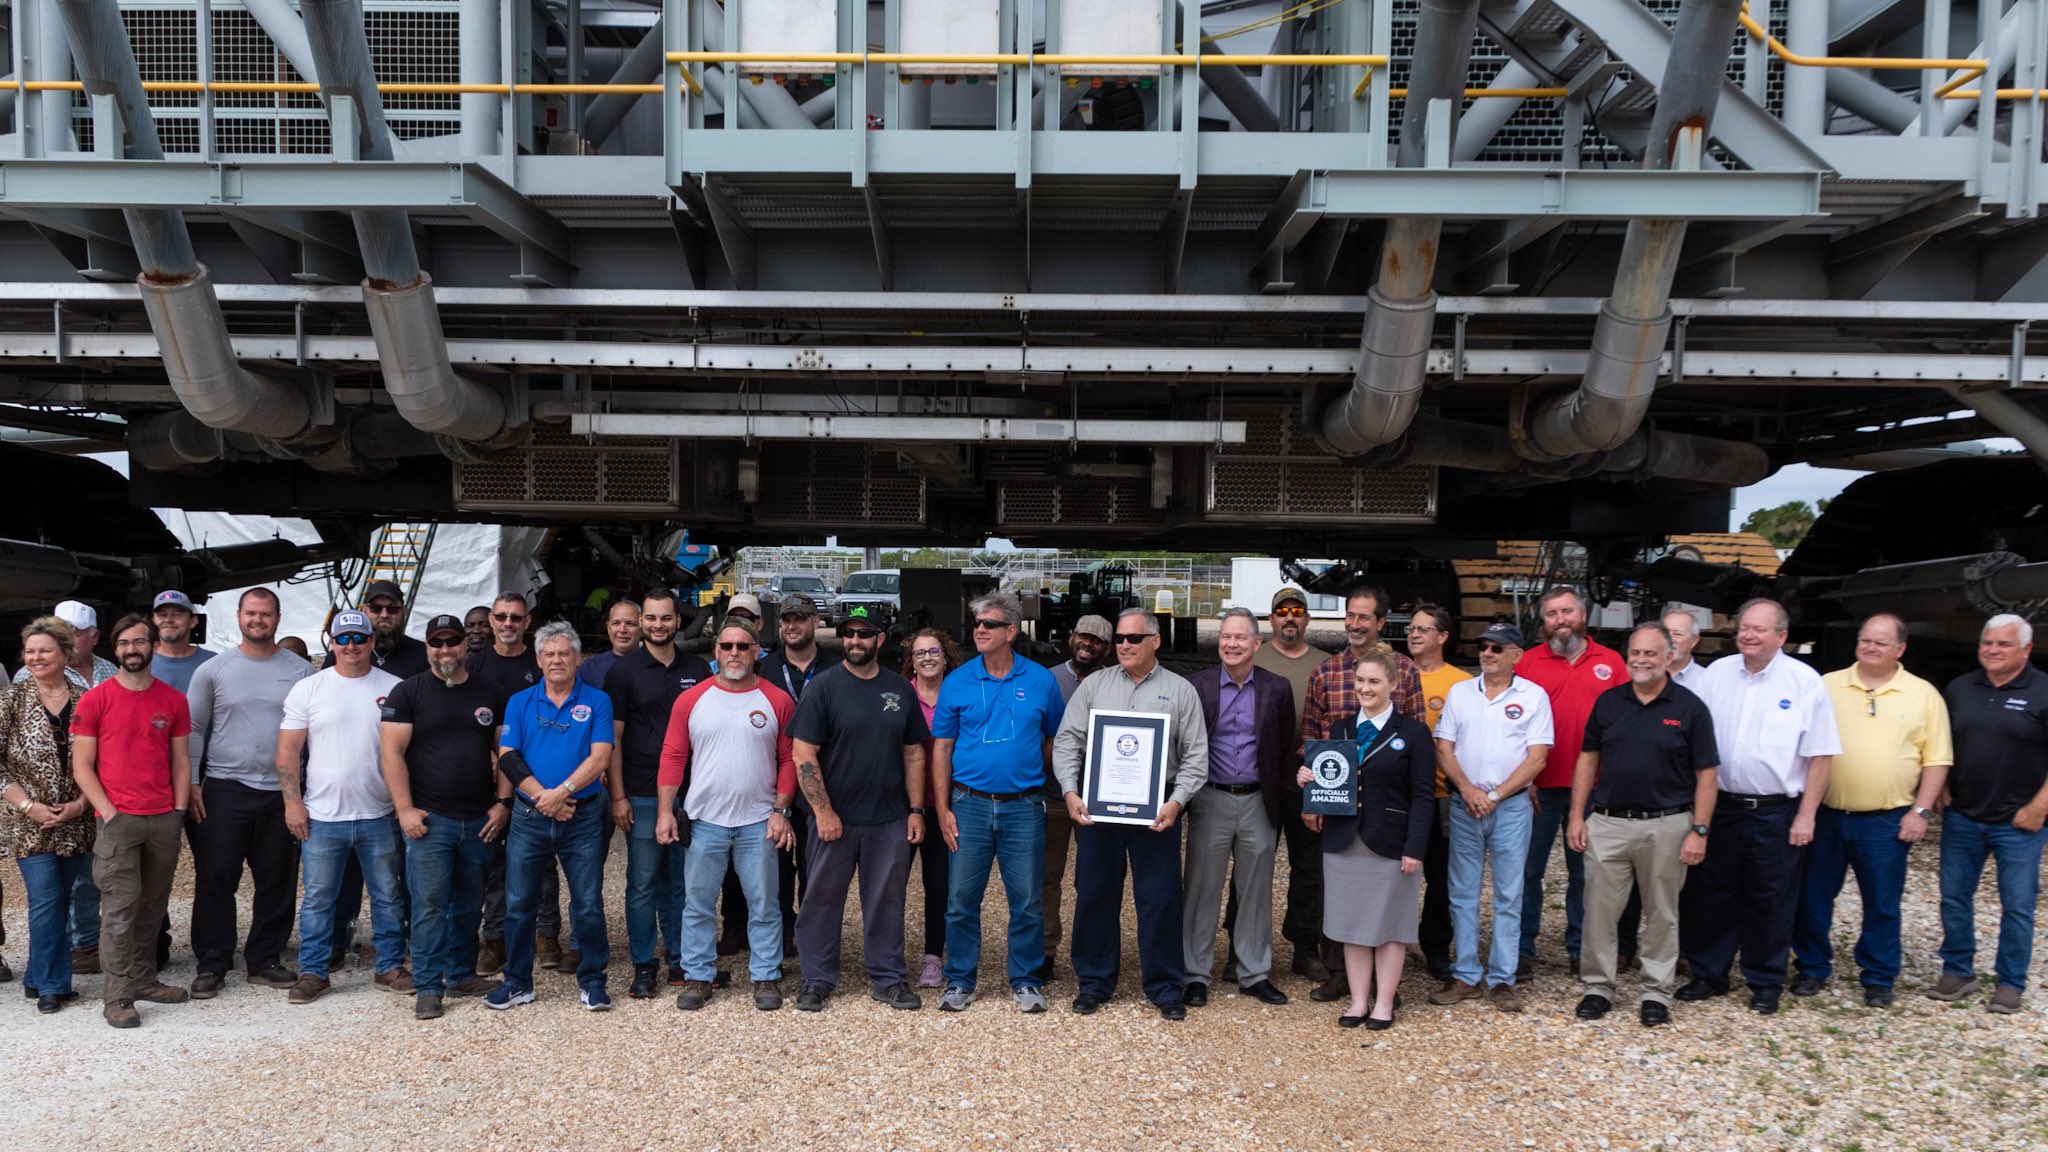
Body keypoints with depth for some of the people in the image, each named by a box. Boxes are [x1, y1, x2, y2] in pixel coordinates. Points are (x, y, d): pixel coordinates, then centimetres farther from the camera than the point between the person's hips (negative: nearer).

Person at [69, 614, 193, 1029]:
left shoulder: (174, 700, 8)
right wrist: (109, 812, -10)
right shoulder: (94, 701, -1)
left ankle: (143, 980, 20)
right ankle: (117, 996, 1)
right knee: (120, 909, -5)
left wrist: (179, 810, 3)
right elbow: (81, 766, -2)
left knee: (152, 908, 9)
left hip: (164, 820, 3)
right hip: (118, 820, -3)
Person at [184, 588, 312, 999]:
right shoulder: (212, 670, 4)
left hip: (281, 792, 1)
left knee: (277, 882, 7)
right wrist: (191, 783, -2)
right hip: (224, 789, -1)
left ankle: (265, 960, 19)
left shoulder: (301, 672, 4)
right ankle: (211, 965, 13)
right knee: (215, 879, 2)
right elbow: (193, 730, 6)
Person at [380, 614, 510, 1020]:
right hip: (429, 819, -4)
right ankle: (428, 988, 5)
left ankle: (461, 975, 24)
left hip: (480, 821, 4)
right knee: (430, 905, -3)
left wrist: (503, 802, 2)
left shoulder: (488, 695, 10)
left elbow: (504, 752, 12)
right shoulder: (408, 692, -1)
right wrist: (404, 809, -13)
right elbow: (391, 752, -6)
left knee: (469, 905, 12)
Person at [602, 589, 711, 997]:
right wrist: (618, 796, -7)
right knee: (643, 883, 3)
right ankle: (643, 966, 14)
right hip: (642, 795, -2)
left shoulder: (697, 669, 7)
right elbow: (613, 739, -1)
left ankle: (681, 960, 20)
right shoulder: (623, 671, 0)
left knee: (680, 882, 10)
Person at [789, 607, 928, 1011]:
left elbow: (913, 753, 11)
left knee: (887, 901, 10)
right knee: (822, 899, 7)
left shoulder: (900, 689, 7)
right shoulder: (824, 686, -5)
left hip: (890, 820, 3)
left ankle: (888, 979, 23)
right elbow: (803, 754, -9)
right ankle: (816, 980, 21)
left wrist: (916, 810, 3)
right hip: (834, 819, -3)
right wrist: (823, 811, -14)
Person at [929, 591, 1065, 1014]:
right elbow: (942, 748, 4)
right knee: (962, 900, 6)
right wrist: (943, 810, -1)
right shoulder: (957, 682, 1)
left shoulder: (1040, 680, 0)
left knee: (1027, 902, 6)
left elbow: (1054, 740, 9)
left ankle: (1026, 981, 22)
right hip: (970, 804, 1)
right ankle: (960, 981, 21)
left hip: (1024, 807, 0)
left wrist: (1053, 790, 3)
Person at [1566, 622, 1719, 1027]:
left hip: (1666, 826, -2)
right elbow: (1588, 760, 9)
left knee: (1661, 914, 10)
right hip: (1607, 823, 2)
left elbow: (1707, 776, -3)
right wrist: (1577, 815, 3)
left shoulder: (1690, 708, -3)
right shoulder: (1608, 701, 5)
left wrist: (1700, 830, -9)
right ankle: (1598, 986, 18)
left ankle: (1657, 992, 22)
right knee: (1598, 910, 5)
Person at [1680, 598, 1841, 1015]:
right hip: (1719, 808, 3)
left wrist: (1806, 815, -9)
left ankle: (1767, 984, 24)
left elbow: (1819, 755, -6)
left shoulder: (1805, 682, -7)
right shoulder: (1716, 673, 3)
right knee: (1709, 897, 11)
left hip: (1776, 814, -3)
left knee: (1770, 903, 8)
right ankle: (1708, 974, 25)